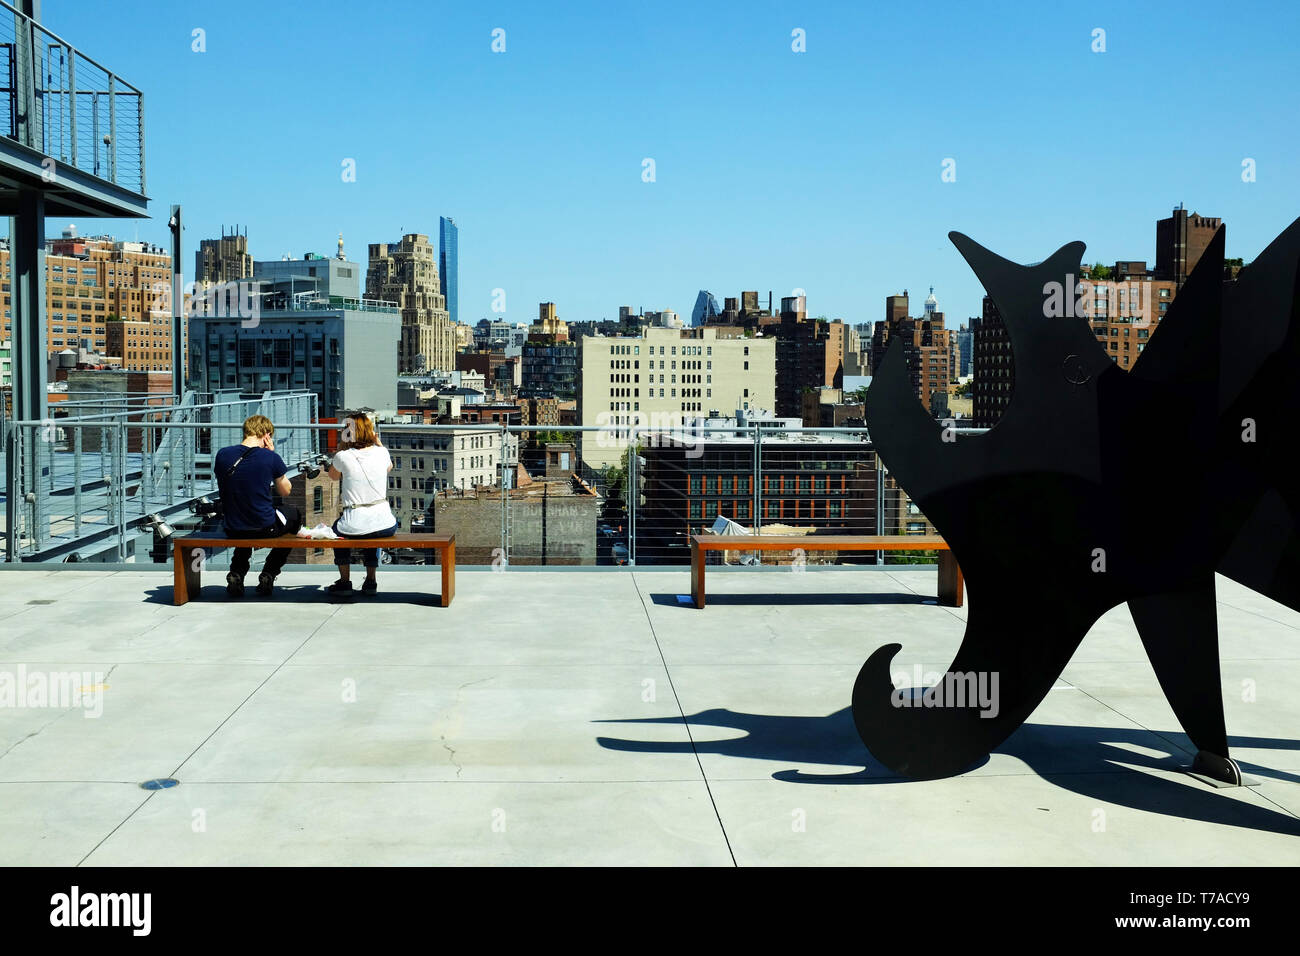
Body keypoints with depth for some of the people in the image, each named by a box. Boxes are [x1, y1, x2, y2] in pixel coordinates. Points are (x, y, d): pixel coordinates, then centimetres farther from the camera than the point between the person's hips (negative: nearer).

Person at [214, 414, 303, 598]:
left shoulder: (222, 455, -6)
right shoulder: (270, 458, -15)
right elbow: (285, 491, 1)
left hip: (233, 529, 4)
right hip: (265, 528, -4)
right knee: (294, 513, 30)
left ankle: (236, 574, 21)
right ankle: (268, 575, 21)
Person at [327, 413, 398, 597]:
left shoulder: (343, 456, -6)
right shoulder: (382, 452, 0)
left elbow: (333, 476, 18)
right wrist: (377, 442, 21)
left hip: (355, 527, -2)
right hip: (384, 525, 2)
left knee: (338, 528, 34)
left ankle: (344, 581, 32)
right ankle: (370, 581, 36)